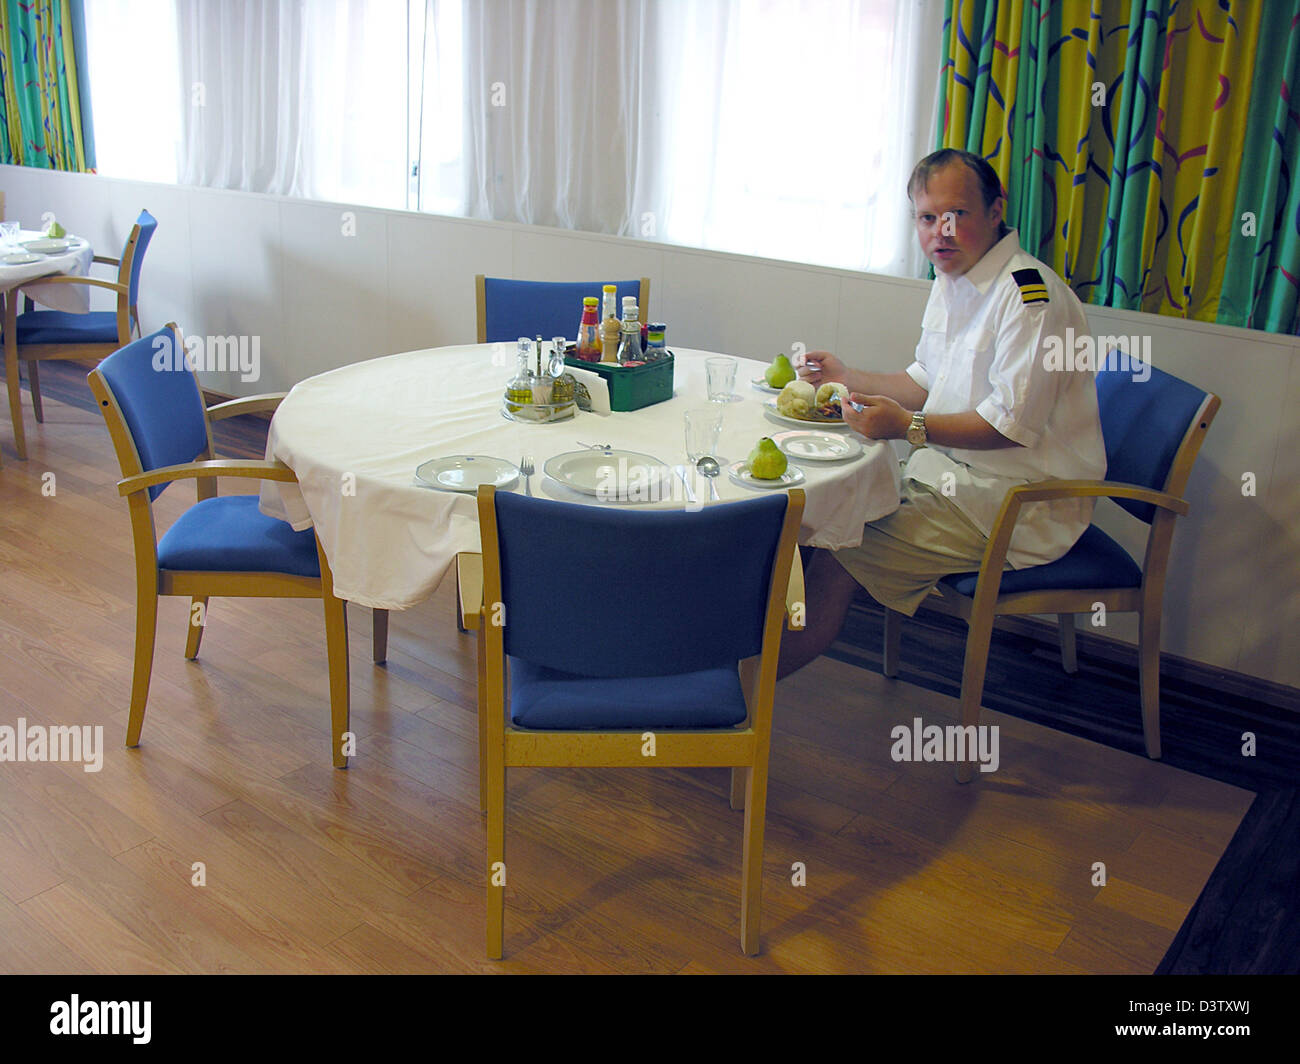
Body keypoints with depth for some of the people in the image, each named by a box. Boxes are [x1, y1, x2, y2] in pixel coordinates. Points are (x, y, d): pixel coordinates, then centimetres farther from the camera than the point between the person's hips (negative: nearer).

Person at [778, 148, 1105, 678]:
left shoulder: (1031, 296, -21)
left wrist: (910, 427, -30)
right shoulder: (953, 280, 10)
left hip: (1015, 505, -10)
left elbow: (1014, 424, -25)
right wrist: (847, 377, 11)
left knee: (841, 553, -18)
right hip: (956, 471, 10)